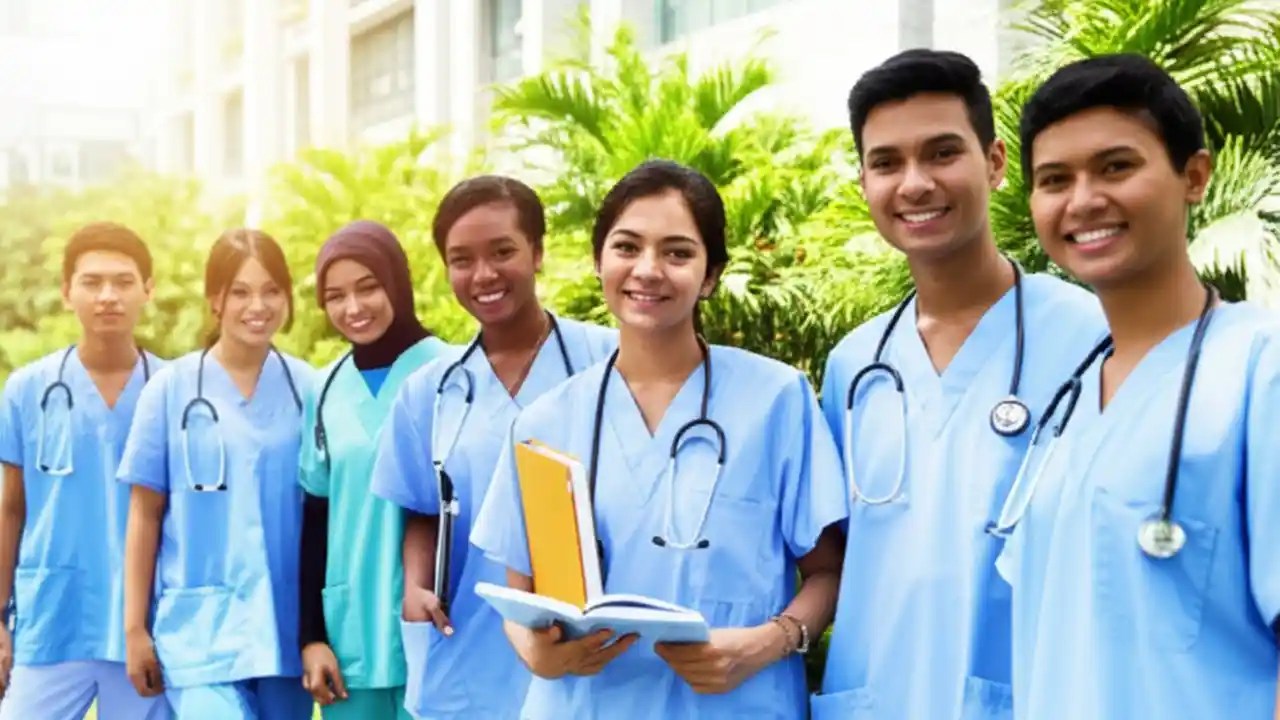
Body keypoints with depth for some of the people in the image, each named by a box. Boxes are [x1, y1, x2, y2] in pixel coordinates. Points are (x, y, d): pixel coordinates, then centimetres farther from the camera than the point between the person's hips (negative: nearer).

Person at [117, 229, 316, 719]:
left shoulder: (309, 389, 2)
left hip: (287, 625, 2)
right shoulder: (171, 388, -1)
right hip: (200, 625, -2)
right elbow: (145, 514, 2)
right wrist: (136, 627, 0)